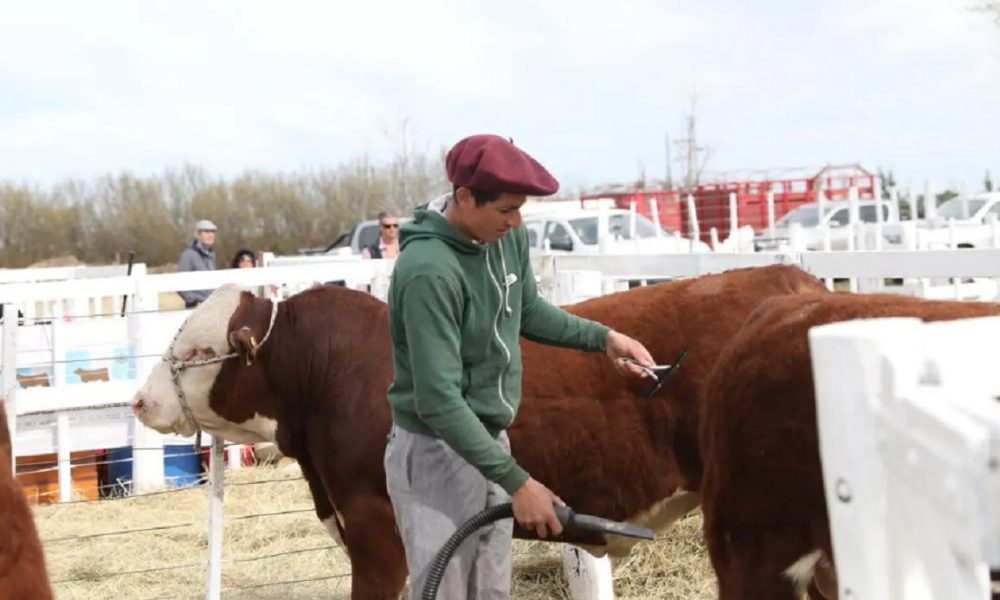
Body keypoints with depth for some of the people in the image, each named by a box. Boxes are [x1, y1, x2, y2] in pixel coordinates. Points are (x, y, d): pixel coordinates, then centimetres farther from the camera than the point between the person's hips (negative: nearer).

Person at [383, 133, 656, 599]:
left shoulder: (508, 238, -2)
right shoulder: (429, 269, -26)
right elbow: (438, 401, -28)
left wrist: (604, 337, 7)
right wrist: (517, 481, -28)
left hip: (489, 440, 8)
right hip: (437, 453, -8)